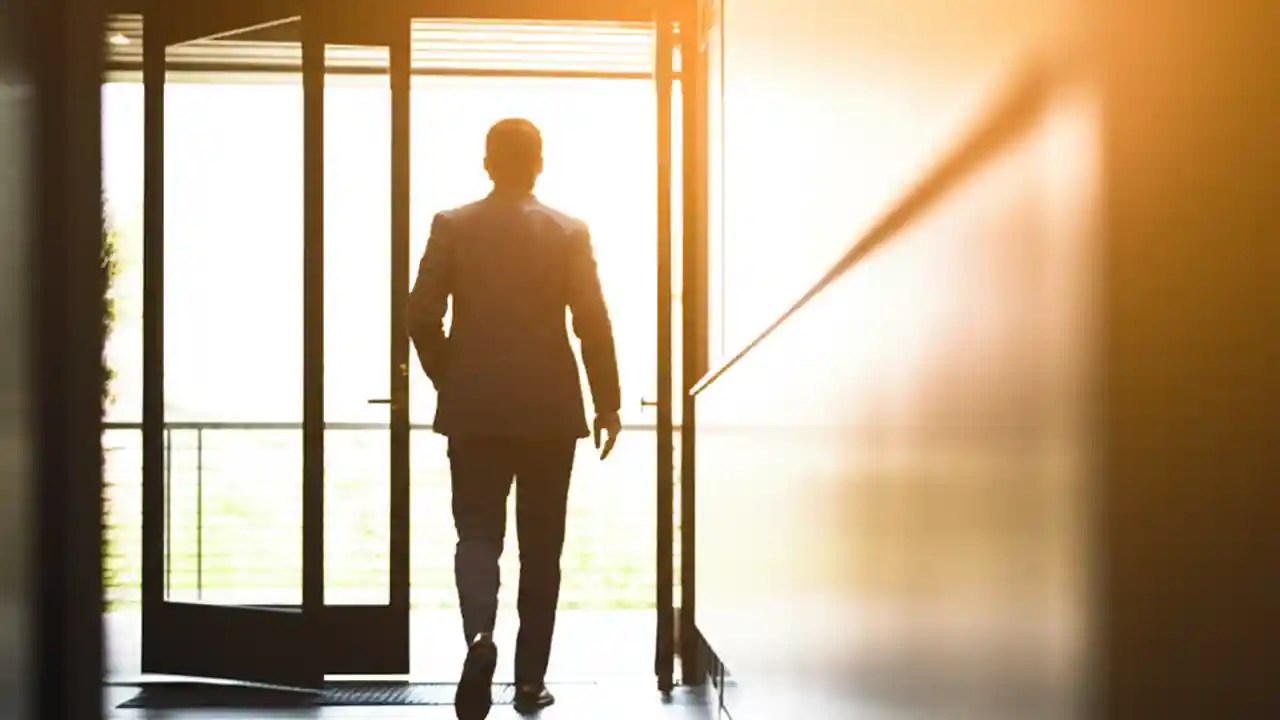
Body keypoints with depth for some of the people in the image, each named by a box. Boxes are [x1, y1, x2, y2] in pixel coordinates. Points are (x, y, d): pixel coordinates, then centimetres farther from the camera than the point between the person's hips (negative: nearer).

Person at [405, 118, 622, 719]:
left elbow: (421, 317, -4)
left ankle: (479, 636, -22)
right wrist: (607, 404, 4)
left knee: (478, 533, 6)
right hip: (550, 409, 0)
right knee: (540, 545, 10)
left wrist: (448, 380, 11)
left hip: (474, 408, 0)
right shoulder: (569, 232, -2)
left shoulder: (452, 226, -2)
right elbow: (593, 324, -5)